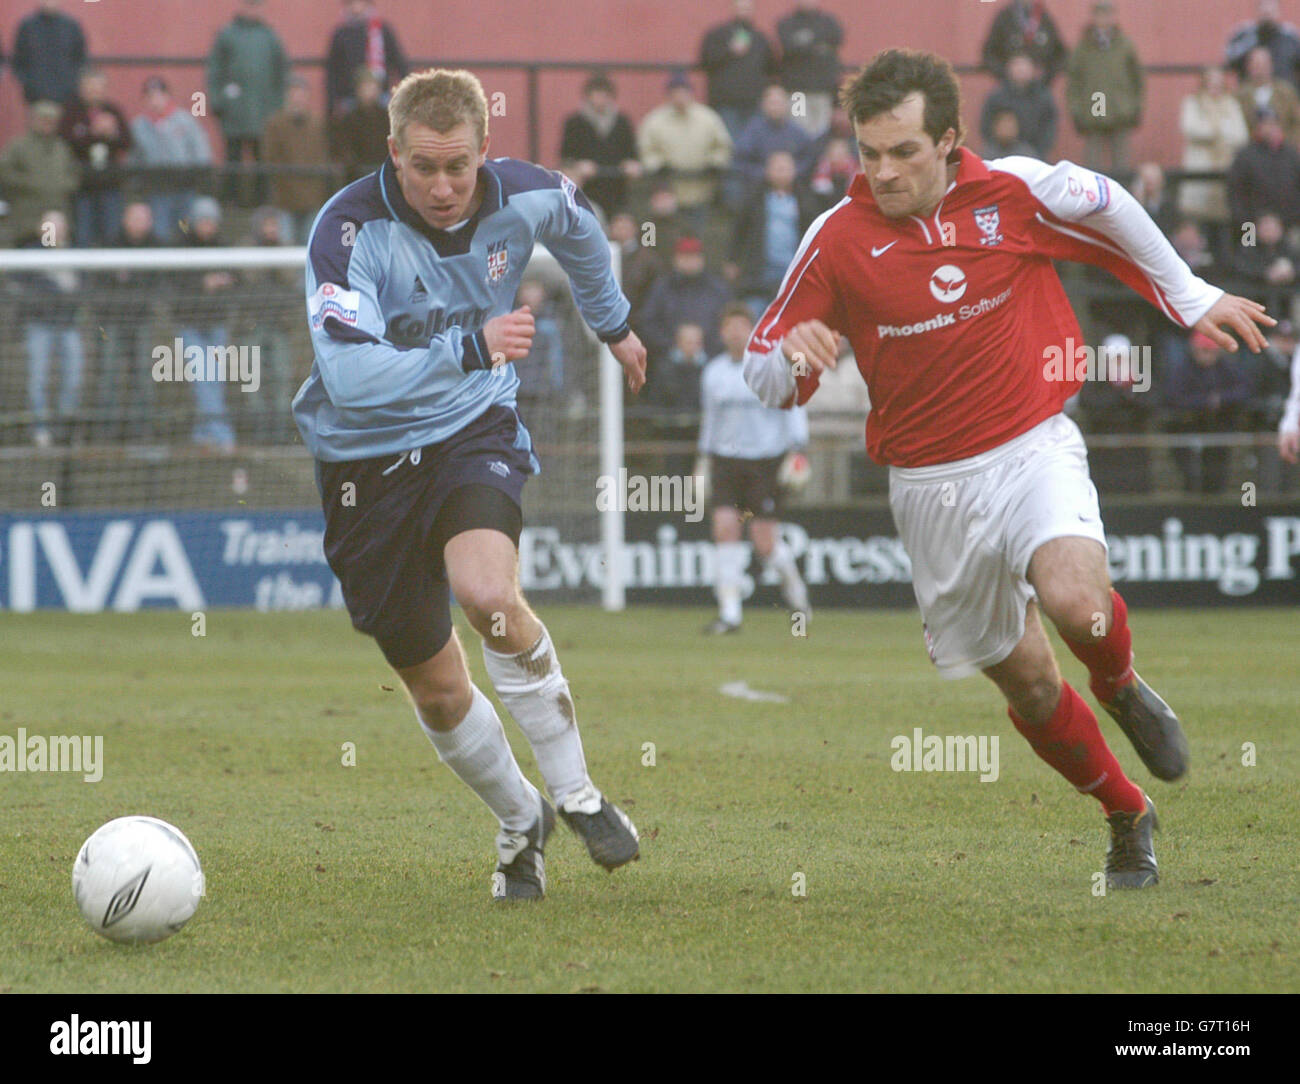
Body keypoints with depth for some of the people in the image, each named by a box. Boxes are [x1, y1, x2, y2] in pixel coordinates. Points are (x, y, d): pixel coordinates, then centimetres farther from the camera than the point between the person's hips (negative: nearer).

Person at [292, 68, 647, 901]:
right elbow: (351, 375, -36)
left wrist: (613, 323, 33)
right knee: (437, 690, 5)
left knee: (488, 594, -30)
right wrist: (470, 347, -40)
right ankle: (522, 825, 32)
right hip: (367, 460, -1)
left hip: (474, 429, 1)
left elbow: (579, 227, 17)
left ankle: (576, 793, -11)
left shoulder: (525, 198, -11)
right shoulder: (350, 230, -24)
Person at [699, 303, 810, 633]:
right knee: (725, 529, -12)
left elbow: (794, 409, 1)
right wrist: (705, 458, 22)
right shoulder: (713, 372, 11)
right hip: (725, 459, 3)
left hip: (766, 462, -3)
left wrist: (796, 453, -8)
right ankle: (729, 613, -11)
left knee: (765, 543, -5)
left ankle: (794, 587, 26)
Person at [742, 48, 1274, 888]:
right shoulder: (838, 239, -8)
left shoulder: (1018, 192, -9)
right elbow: (763, 371, -2)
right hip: (932, 487, 2)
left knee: (1076, 600, -30)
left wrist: (1193, 300, 22)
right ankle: (1129, 818, 32)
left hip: (1033, 448, -2)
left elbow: (1114, 214, 11)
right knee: (1027, 683, 8)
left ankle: (1121, 688, 6)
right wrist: (792, 356, -26)